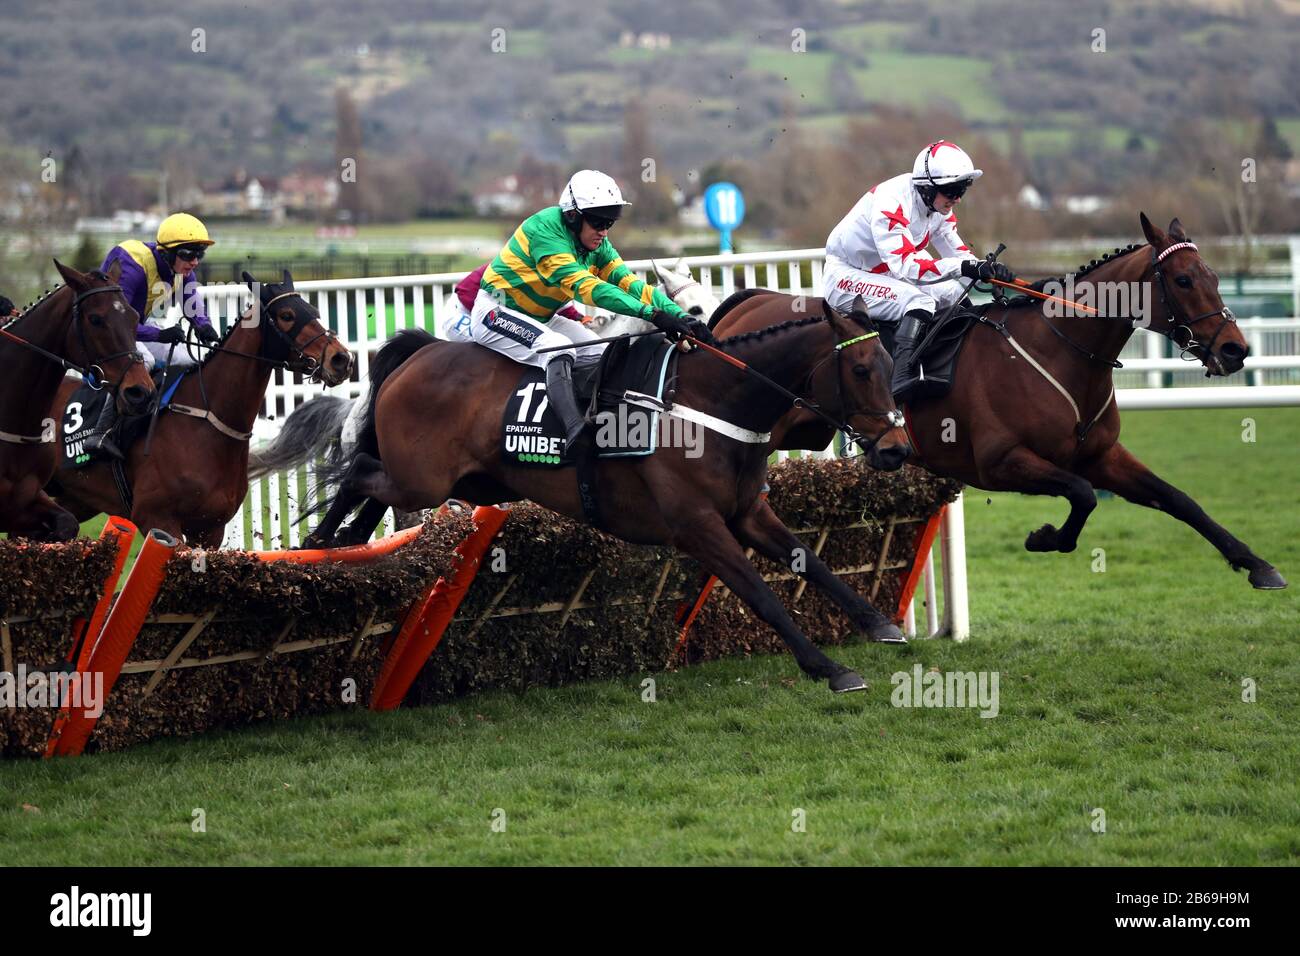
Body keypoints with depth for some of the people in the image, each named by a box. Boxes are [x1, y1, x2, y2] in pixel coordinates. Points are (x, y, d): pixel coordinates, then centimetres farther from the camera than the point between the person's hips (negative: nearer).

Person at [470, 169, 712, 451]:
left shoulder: (597, 245, -1)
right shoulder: (545, 230, -28)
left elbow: (630, 283, -10)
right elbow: (585, 286, -38)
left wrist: (680, 316, -27)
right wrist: (652, 314, -46)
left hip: (542, 319, 9)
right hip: (497, 312, -9)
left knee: (604, 353, -4)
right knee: (558, 348, -32)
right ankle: (575, 431, -48)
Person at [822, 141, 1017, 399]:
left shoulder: (939, 205, -3)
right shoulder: (891, 203, -30)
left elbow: (959, 254, 2)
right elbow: (904, 266, -38)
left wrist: (989, 270, -19)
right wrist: (964, 267, -45)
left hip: (884, 276, 9)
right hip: (845, 277, -9)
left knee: (959, 291, -1)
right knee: (919, 301, -32)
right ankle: (901, 378, -42)